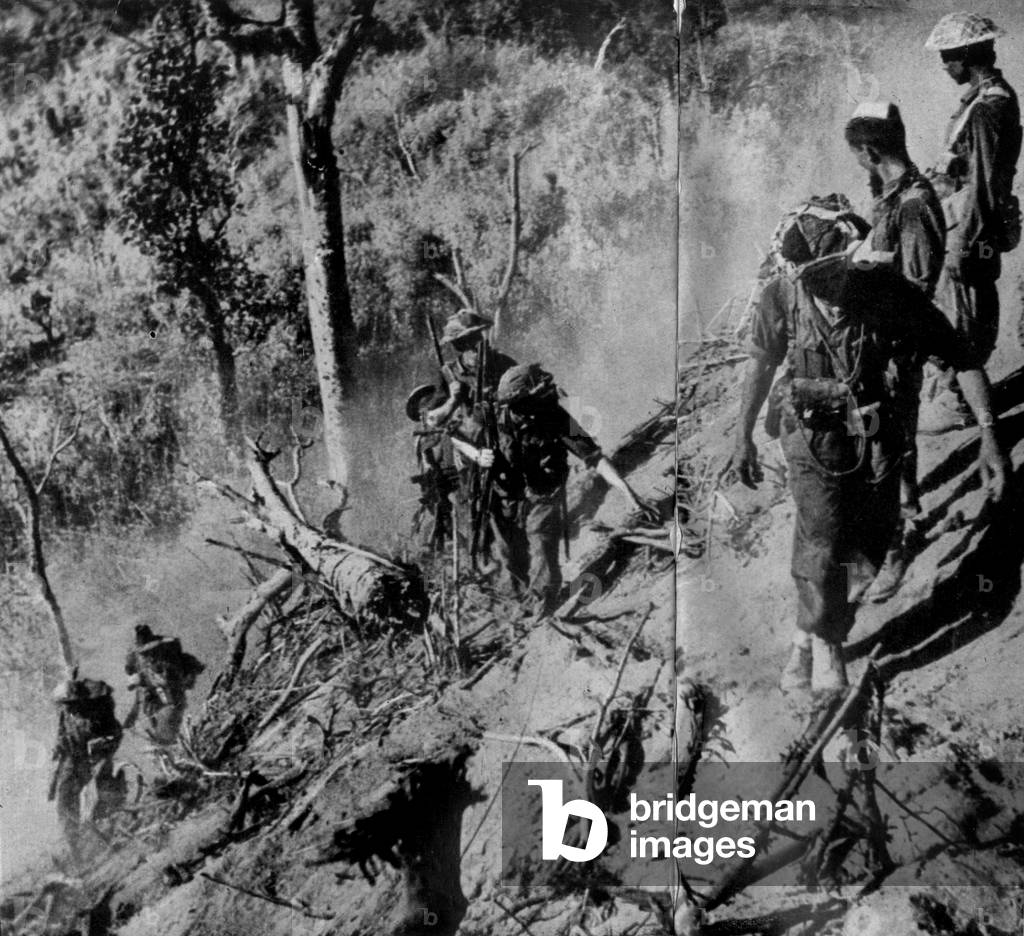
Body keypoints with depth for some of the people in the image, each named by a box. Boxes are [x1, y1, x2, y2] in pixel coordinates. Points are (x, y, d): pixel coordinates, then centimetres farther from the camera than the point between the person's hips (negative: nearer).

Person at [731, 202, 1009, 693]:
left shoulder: (889, 292, -17)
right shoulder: (780, 298, -14)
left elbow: (960, 357, -13)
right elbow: (761, 366, 4)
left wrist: (989, 435, -21)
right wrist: (743, 438, 11)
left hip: (876, 436, 2)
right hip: (812, 435, -1)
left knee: (867, 551, 5)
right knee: (821, 543, -15)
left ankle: (809, 639, 29)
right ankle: (823, 643, 11)